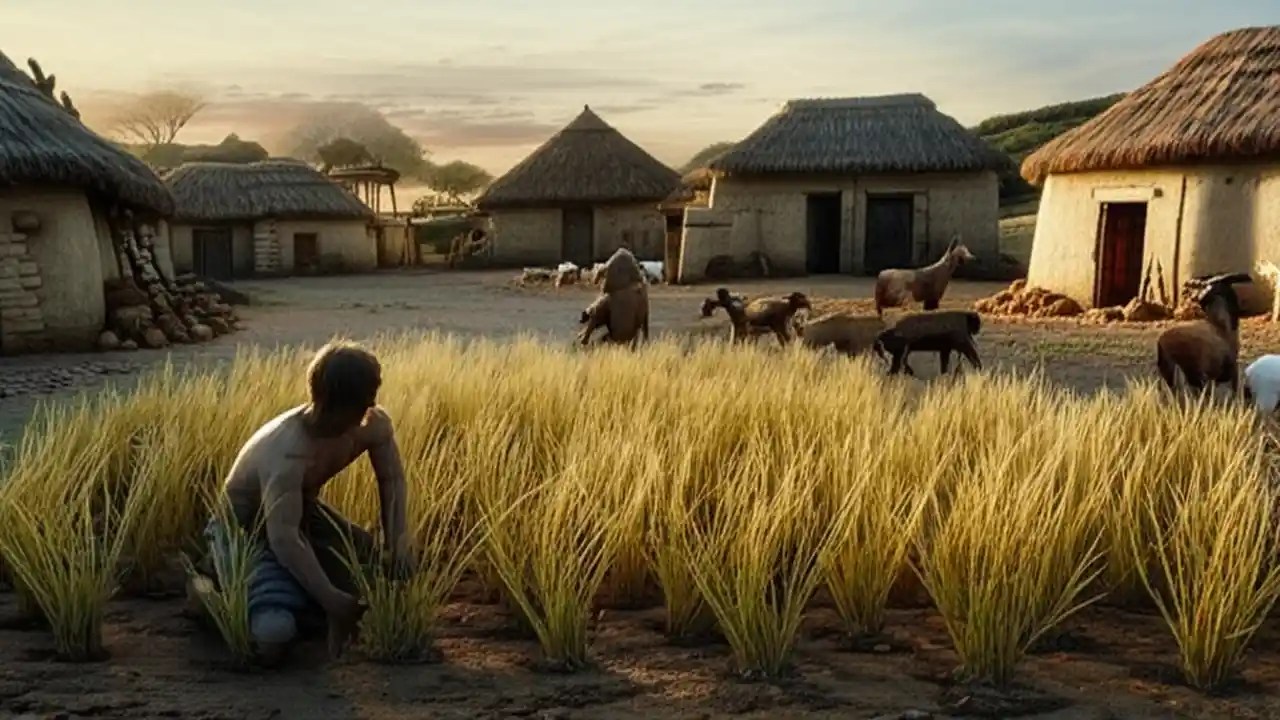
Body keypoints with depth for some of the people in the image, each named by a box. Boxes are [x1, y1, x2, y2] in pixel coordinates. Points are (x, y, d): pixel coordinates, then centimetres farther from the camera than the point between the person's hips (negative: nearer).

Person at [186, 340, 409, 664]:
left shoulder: (374, 424, -16)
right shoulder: (287, 452, -39)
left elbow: (392, 479, -5)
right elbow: (283, 537, -43)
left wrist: (397, 541, -22)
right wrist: (332, 599, -45)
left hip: (303, 512, 8)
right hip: (248, 530, -8)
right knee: (275, 633, -29)